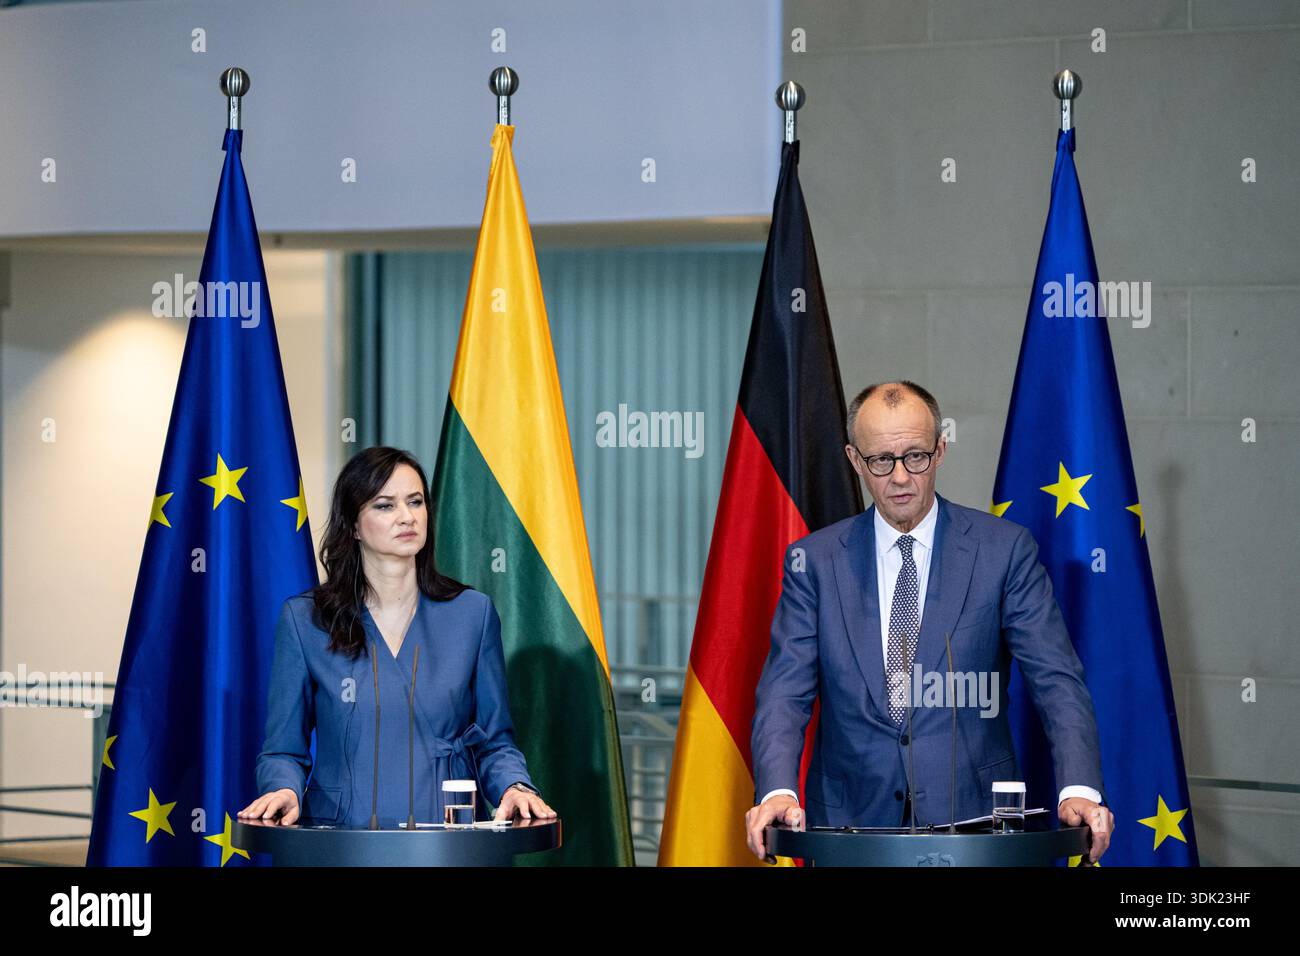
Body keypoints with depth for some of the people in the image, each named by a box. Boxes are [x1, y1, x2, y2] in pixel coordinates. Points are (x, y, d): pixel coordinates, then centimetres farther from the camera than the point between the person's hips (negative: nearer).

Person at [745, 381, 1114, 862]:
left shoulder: (1004, 549, 3)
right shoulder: (814, 561, 7)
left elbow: (1057, 681, -2)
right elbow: (785, 691, 0)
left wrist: (1078, 789, -19)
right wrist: (777, 791, -20)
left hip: (972, 819, -1)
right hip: (851, 822, 1)